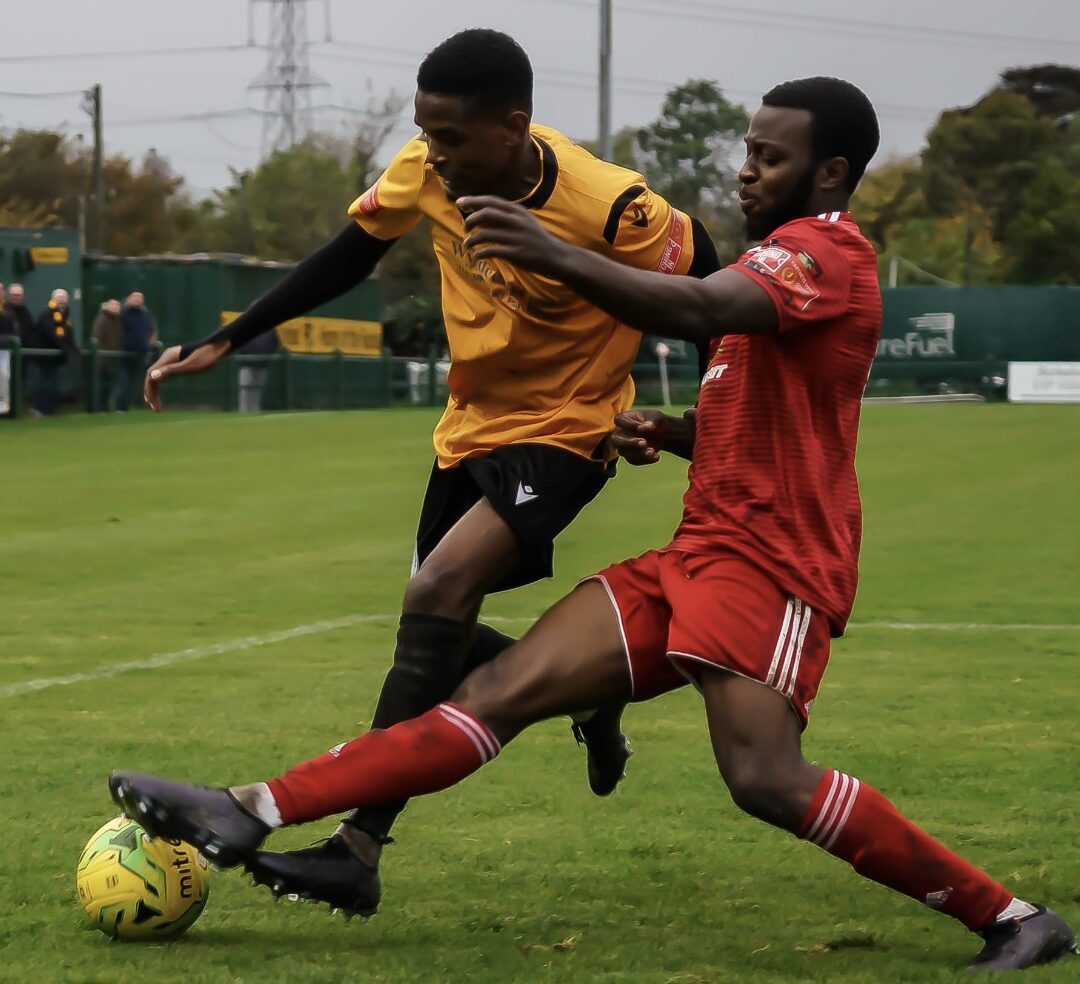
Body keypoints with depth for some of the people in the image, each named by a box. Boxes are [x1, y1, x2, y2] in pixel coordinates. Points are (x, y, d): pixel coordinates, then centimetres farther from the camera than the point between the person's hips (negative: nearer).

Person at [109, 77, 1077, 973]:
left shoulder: (825, 250, -8)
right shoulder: (788, 261, 25)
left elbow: (697, 310, -29)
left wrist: (555, 256, -40)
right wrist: (676, 434, 14)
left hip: (769, 560, -9)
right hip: (699, 554, 9)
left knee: (766, 779, -27)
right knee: (501, 692, -2)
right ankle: (248, 817, -9)